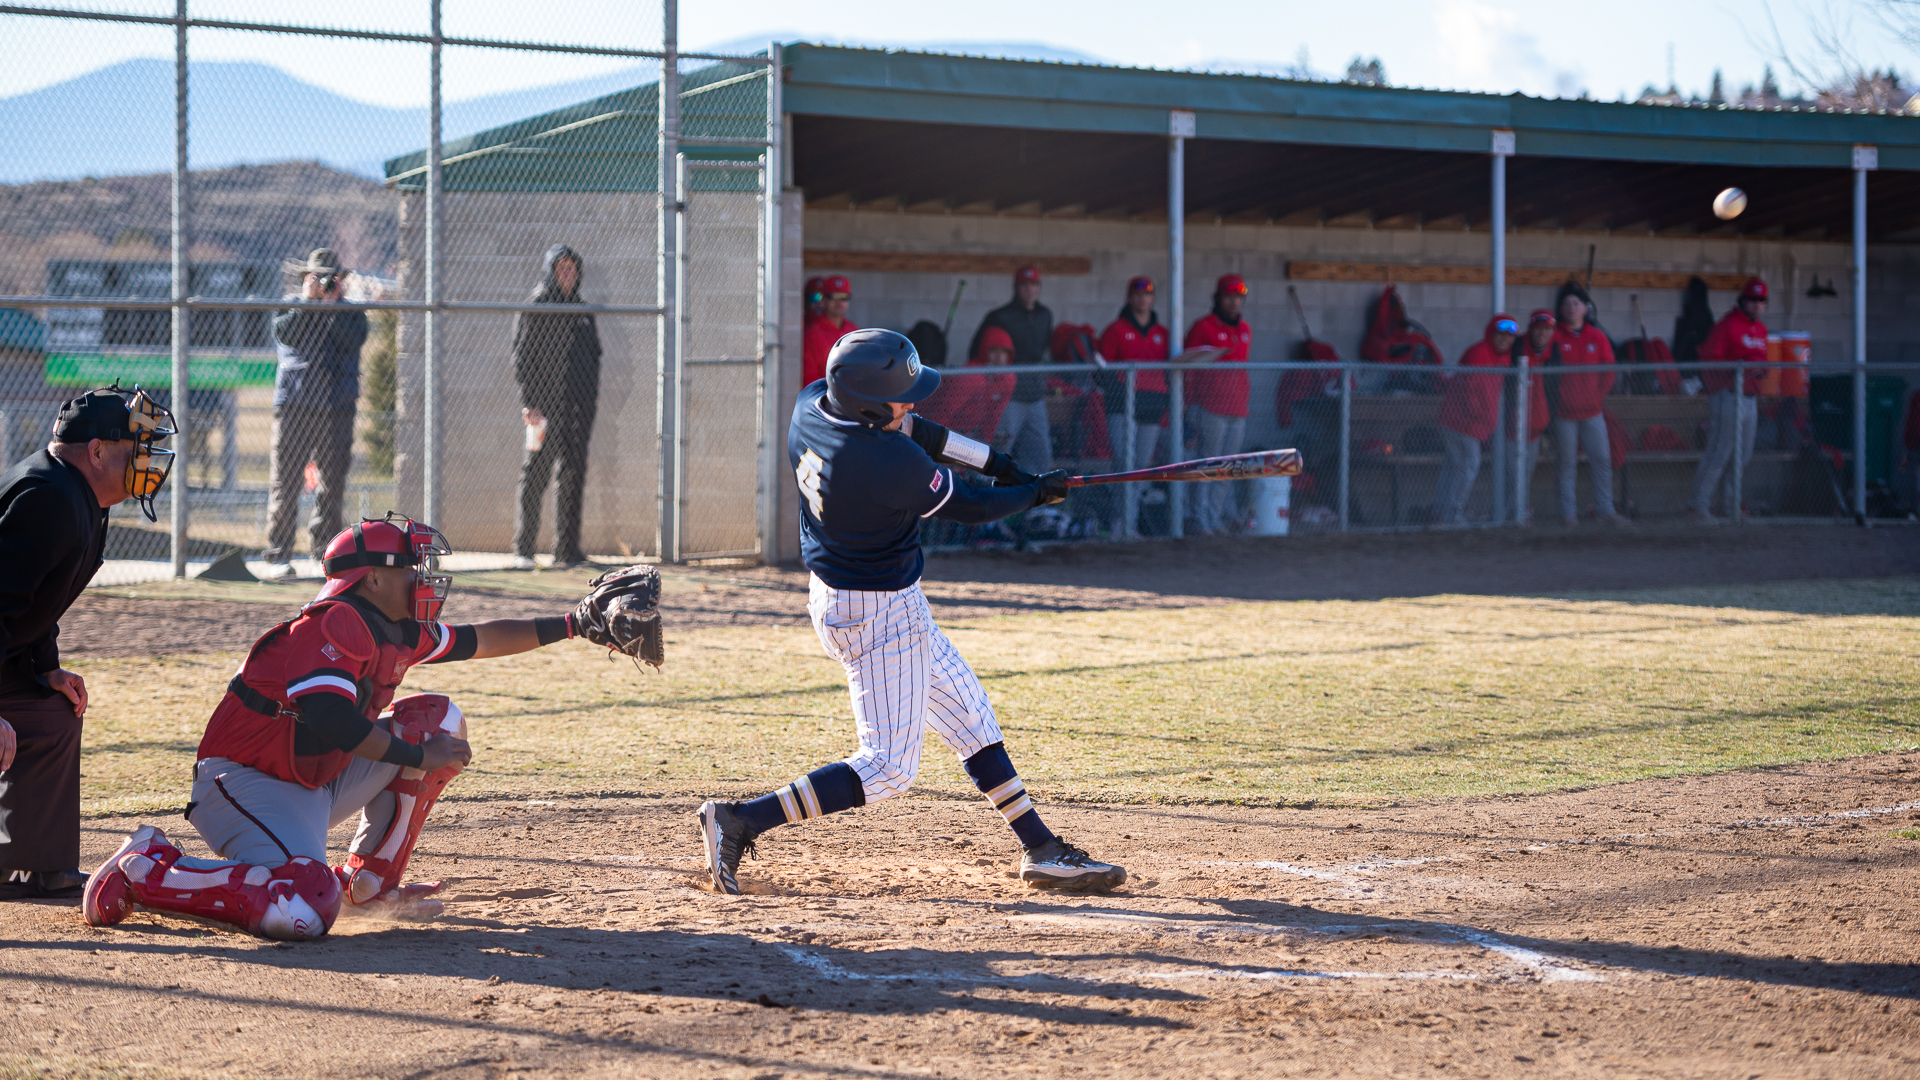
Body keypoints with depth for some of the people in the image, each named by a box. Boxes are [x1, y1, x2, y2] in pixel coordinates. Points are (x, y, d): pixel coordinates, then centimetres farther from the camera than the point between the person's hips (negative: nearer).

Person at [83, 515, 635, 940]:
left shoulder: (398, 635, 10)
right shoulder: (336, 624, -18)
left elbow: (479, 640, 23)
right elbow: (331, 721, -31)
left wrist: (574, 624, 21)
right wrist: (418, 757, -21)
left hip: (316, 786, 10)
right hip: (248, 783, -10)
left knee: (439, 717, 10)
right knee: (306, 912, -35)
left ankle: (370, 884, 14)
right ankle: (146, 867, -15)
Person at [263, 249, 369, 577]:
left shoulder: (351, 313, 13)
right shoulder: (291, 307, 13)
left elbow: (353, 340, -7)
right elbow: (283, 333, -8)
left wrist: (332, 304, -8)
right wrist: (307, 300, -9)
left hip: (337, 408, 1)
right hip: (293, 405, -1)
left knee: (334, 482, 1)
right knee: (285, 481, -6)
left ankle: (323, 544, 14)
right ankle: (278, 555, -4)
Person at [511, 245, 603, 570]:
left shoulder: (582, 311, 17)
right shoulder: (535, 308, -2)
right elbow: (522, 358, -7)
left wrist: (592, 399, 12)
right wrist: (530, 405, -15)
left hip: (579, 407, 6)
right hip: (545, 405, -6)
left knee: (574, 478, 6)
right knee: (536, 476, -6)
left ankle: (567, 550, 10)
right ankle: (523, 551, -3)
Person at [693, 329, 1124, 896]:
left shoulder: (811, 403, -7)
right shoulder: (894, 465, -31)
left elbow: (907, 430, 8)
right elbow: (970, 508, -13)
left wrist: (998, 462, 6)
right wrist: (1037, 492, 5)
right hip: (879, 614, -10)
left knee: (971, 720, 17)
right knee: (888, 767, -5)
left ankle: (1041, 849, 24)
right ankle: (740, 821, -8)